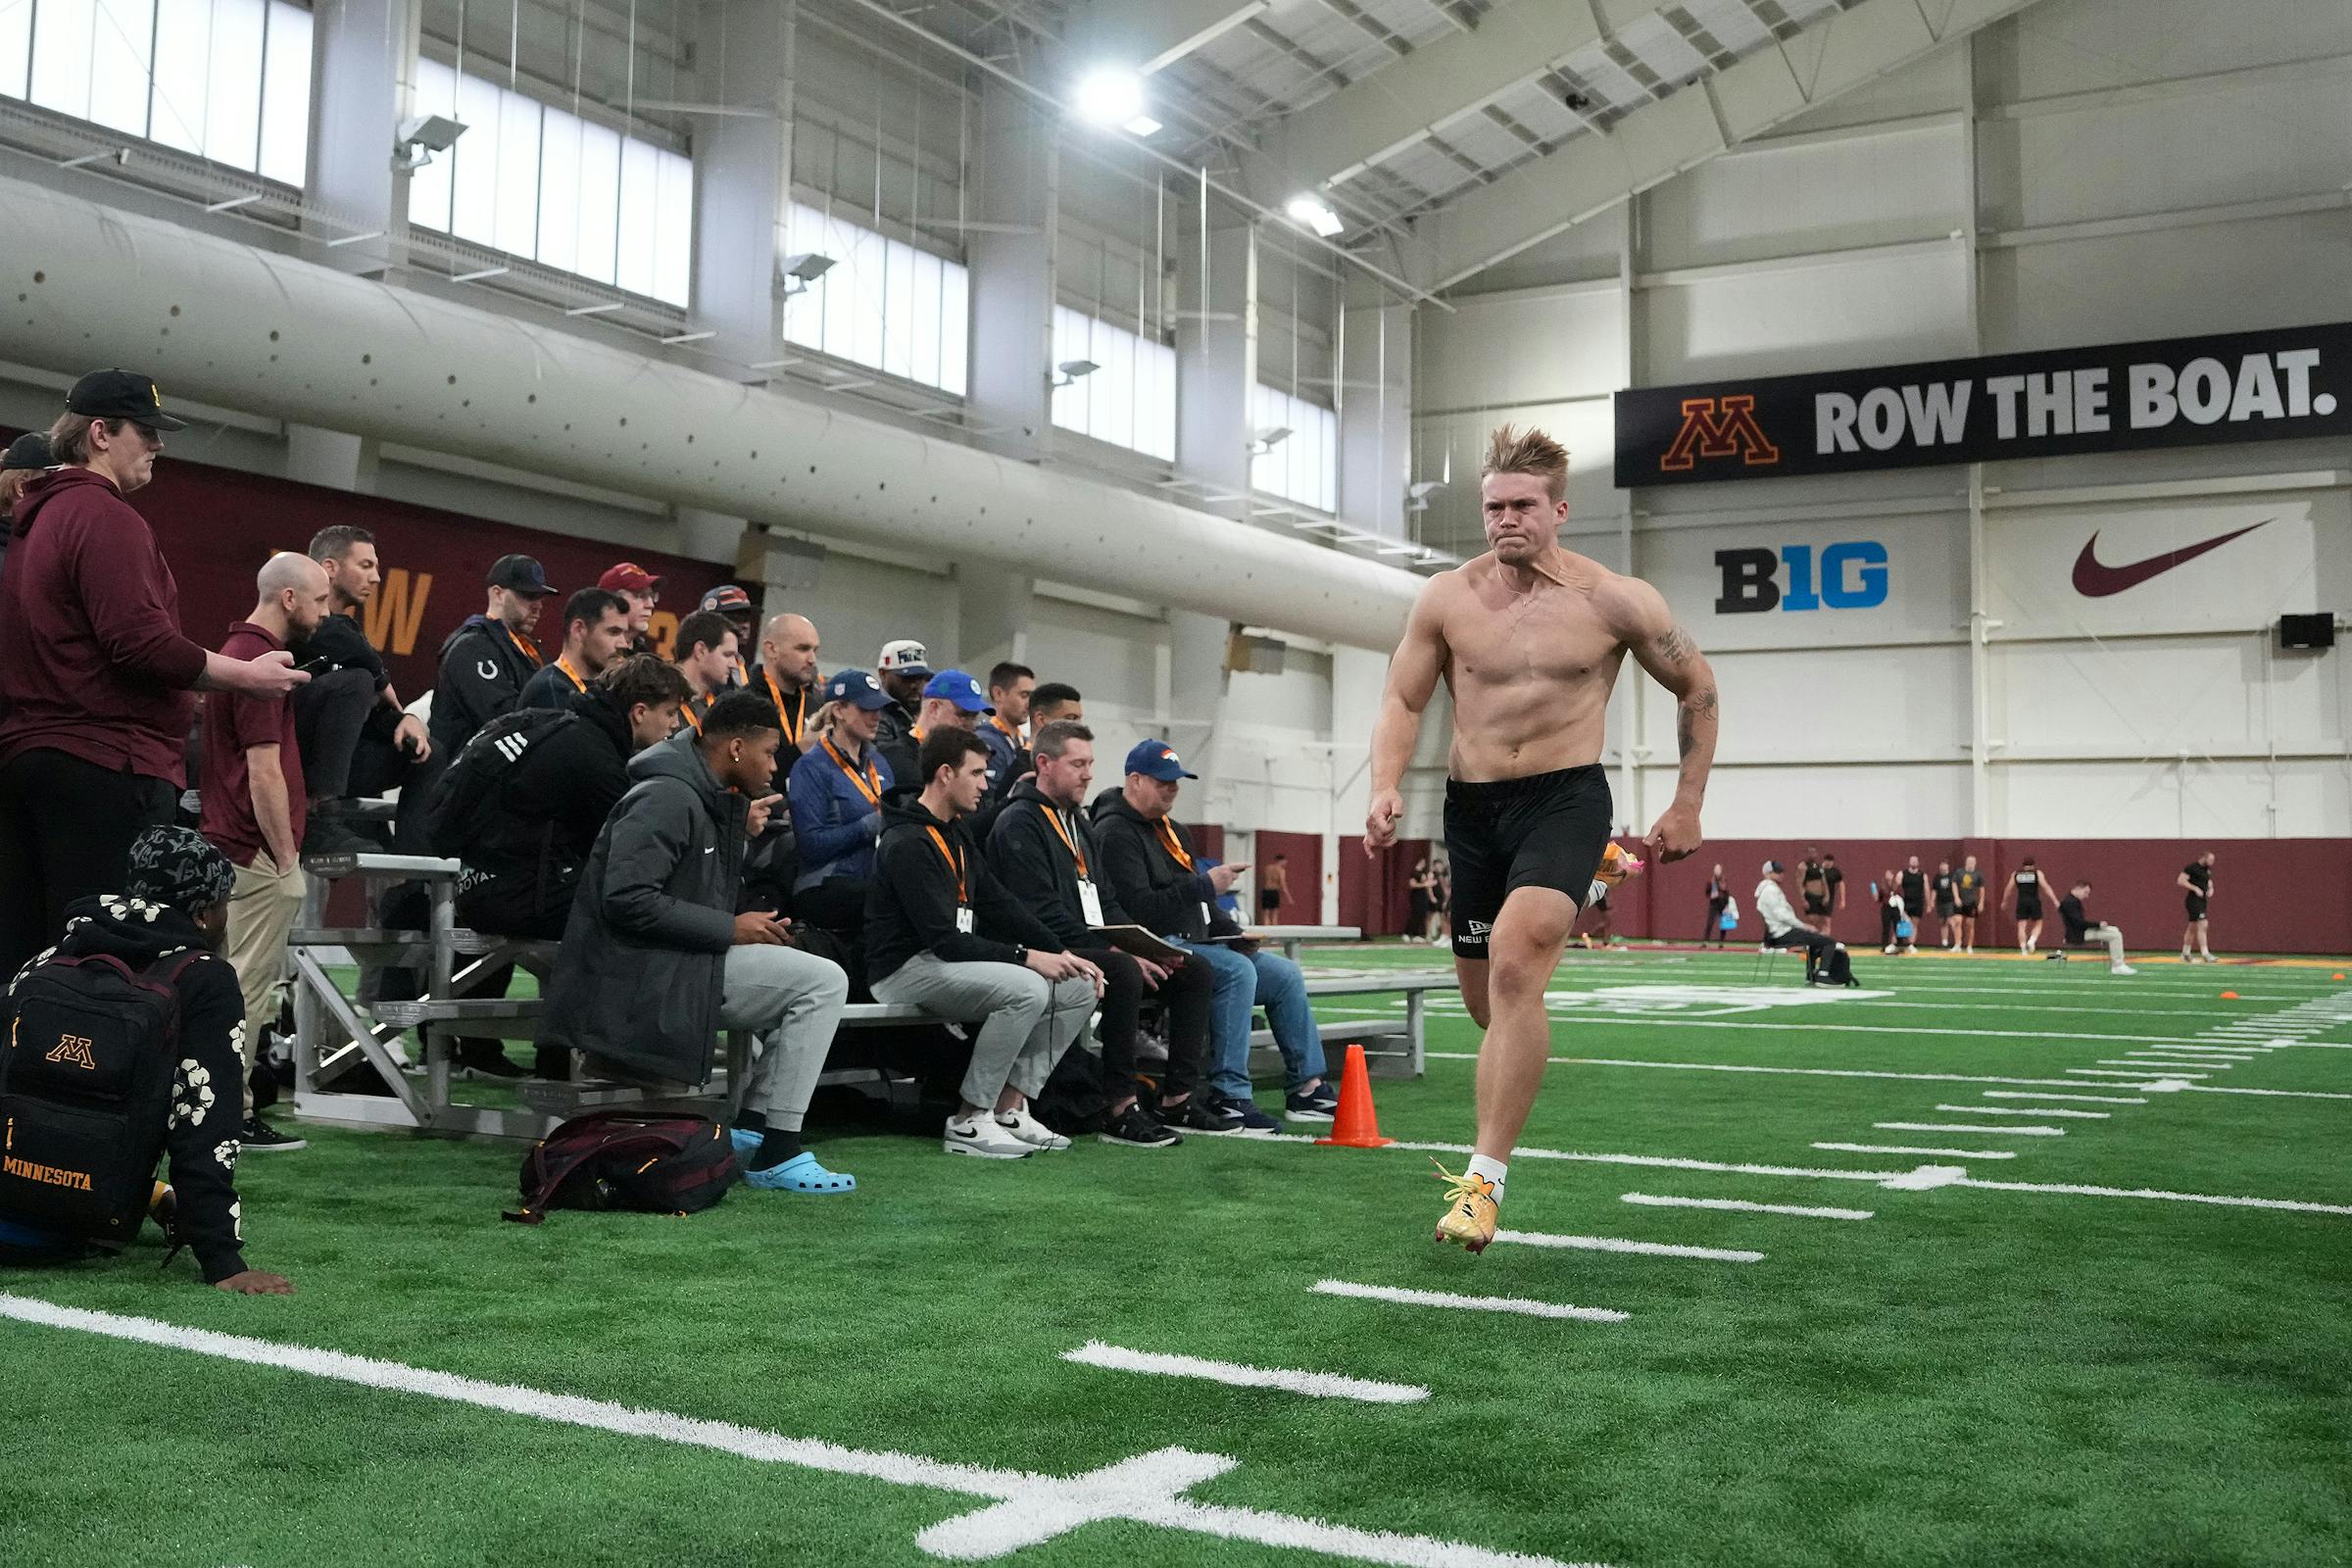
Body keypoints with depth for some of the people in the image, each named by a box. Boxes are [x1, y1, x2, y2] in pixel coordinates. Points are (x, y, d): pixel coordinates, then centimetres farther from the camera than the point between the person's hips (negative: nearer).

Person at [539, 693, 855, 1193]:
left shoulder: (707, 801, 17)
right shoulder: (666, 797, -15)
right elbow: (626, 898, -25)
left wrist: (739, 831, 6)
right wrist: (731, 928, -20)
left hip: (677, 965, 11)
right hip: (643, 973, -11)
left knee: (812, 975, 21)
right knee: (824, 981, -14)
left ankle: (750, 1128, 14)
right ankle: (776, 1155, -11)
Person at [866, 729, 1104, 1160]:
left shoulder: (955, 834, 15)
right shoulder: (907, 844, -16)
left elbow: (1002, 905, 13)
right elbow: (944, 940, -22)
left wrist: (1063, 955, 1)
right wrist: (1025, 956, -23)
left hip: (954, 963, 10)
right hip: (907, 968, -10)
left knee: (1080, 988, -1)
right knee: (1026, 988, -31)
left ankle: (1009, 1108, -2)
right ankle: (968, 1123, -20)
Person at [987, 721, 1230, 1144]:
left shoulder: (1078, 823, 22)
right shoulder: (1019, 824, -10)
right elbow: (1043, 914, -19)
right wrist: (1113, 951, -21)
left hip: (1092, 947, 10)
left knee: (1194, 971, -2)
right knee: (1123, 972, -36)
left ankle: (1178, 1099, -3)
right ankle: (1122, 1110, -31)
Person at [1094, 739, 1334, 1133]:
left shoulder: (1172, 831, 21)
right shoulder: (1116, 834, -11)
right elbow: (1139, 908, -23)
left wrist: (1234, 935, 9)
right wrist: (1206, 884, -20)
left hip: (1197, 943, 10)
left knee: (1285, 975, 1)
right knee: (1237, 971, -31)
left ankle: (1306, 1087, 3)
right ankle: (1230, 1096, -29)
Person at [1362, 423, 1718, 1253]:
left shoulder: (1615, 600, -5)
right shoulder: (1446, 598, 0)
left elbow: (1697, 688, 8)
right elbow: (1403, 699, 6)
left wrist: (1688, 803, 6)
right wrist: (1385, 787, -12)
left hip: (1566, 798, -3)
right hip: (1472, 806, 4)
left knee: (1514, 961, -27)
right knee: (1488, 1000, 12)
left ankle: (1483, 1178, -24)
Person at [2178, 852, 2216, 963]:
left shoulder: (2207, 869, 15)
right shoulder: (2192, 867, -12)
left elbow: (2209, 881, 29)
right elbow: (2180, 880, -17)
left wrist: (2211, 889, 7)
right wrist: (2195, 888, -21)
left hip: (2202, 901, 9)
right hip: (2193, 900, -9)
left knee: (2192, 927, 14)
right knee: (2202, 925, -16)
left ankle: (2185, 954, 21)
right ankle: (2205, 954, -17)